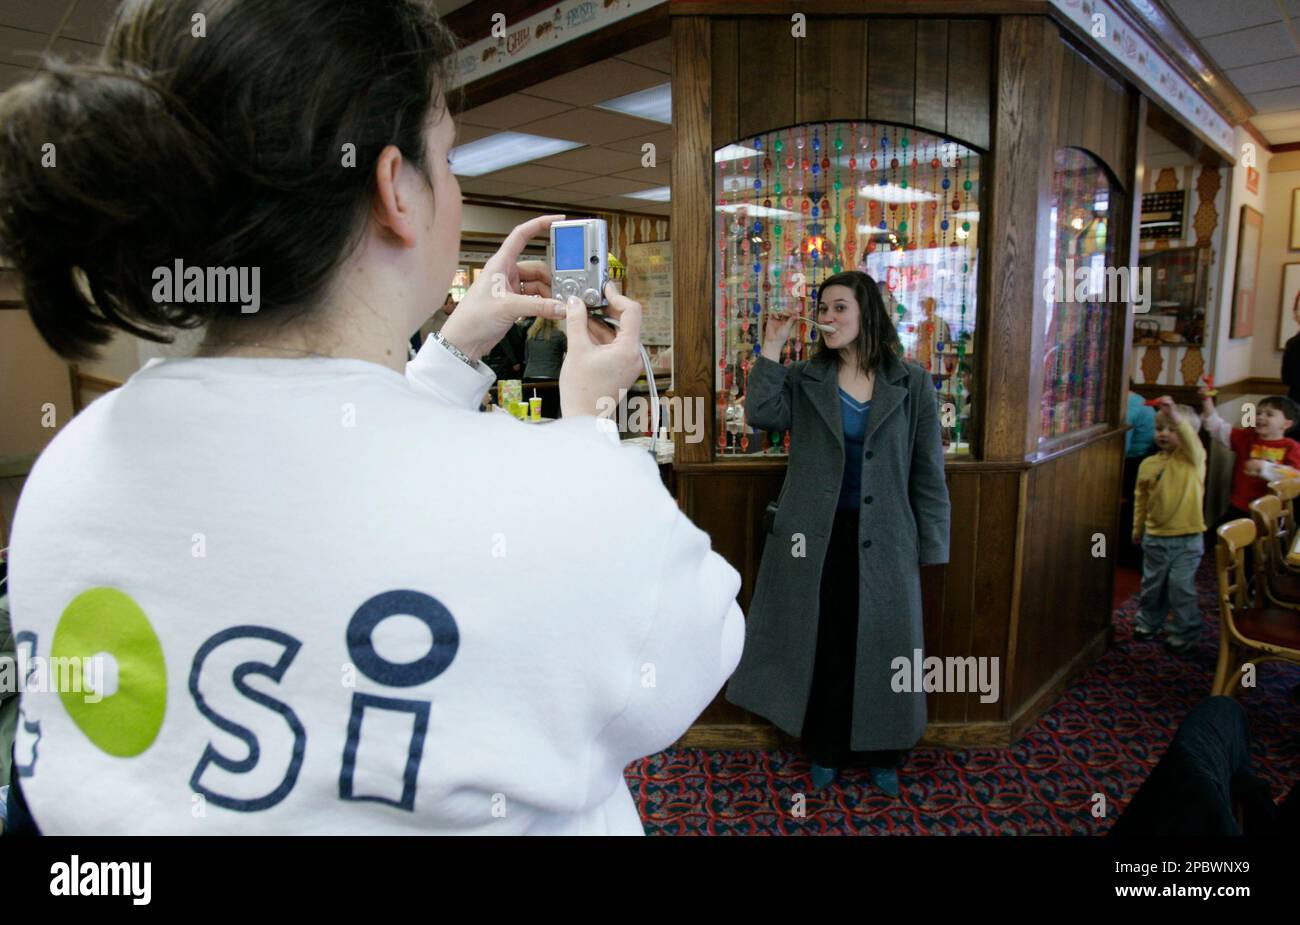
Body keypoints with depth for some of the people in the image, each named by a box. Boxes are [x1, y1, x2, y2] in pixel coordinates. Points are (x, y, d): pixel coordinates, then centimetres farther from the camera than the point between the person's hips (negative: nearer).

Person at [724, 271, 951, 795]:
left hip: (884, 539, 0)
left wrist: (931, 546, -2)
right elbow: (761, 415, -18)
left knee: (882, 643, 11)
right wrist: (772, 346, -17)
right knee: (824, 644, 12)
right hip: (819, 534, 1)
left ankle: (881, 753, 32)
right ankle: (825, 749, 31)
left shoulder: (911, 385, -1)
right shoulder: (804, 380, 2)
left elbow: (927, 471, 0)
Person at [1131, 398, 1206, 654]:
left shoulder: (1192, 459, -10)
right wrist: (1138, 530, 16)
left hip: (1187, 539, -4)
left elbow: (1191, 440, -34)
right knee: (1152, 584, 17)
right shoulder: (1148, 464, 2)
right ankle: (1148, 622, 34)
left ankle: (1184, 632, 16)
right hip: (1154, 537, 4)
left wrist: (1175, 415, -49)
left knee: (1181, 586, 0)